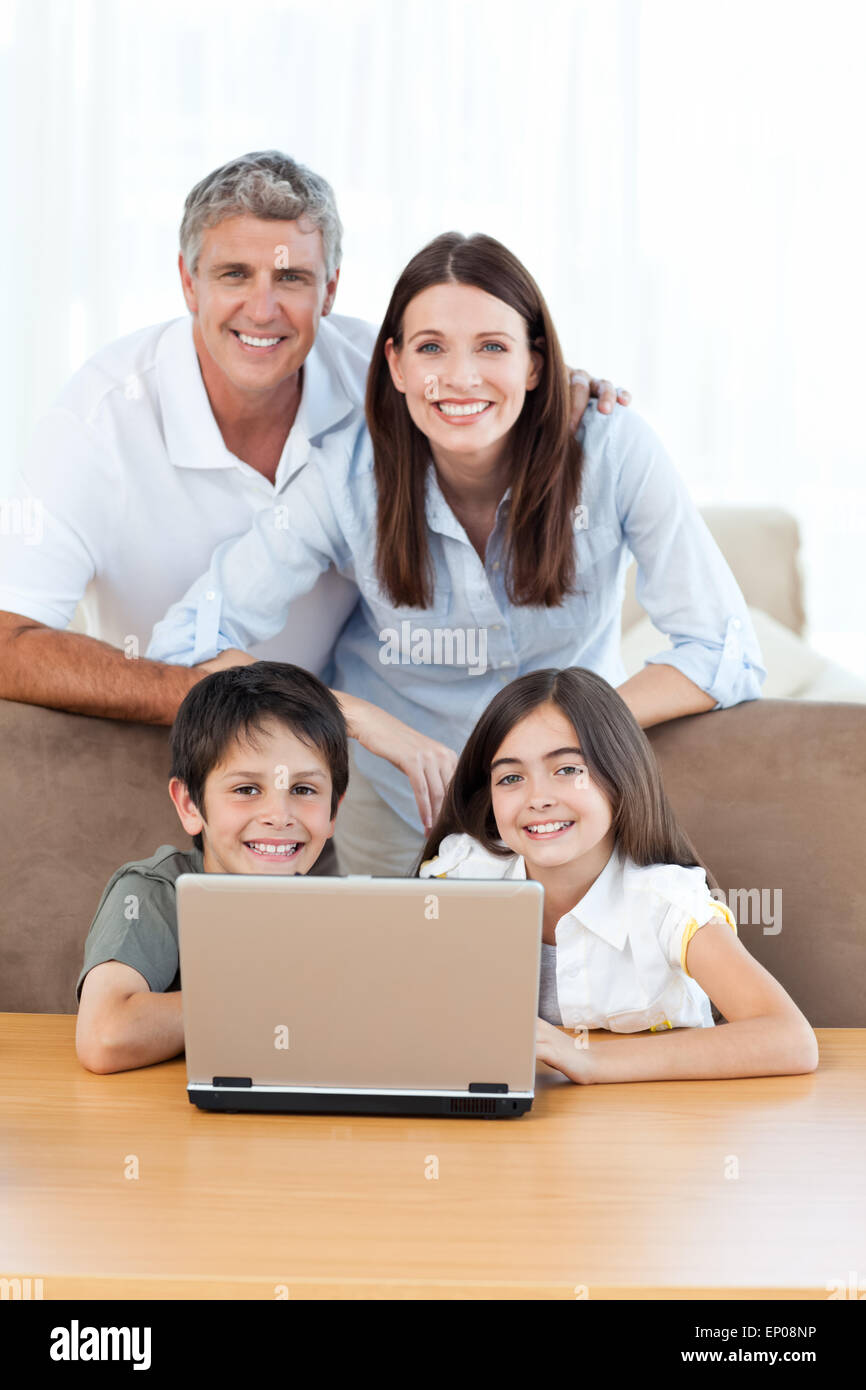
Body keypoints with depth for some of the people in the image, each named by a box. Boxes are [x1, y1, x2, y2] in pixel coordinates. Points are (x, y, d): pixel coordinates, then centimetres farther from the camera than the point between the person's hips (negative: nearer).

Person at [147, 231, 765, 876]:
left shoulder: (613, 449, -23)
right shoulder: (350, 478, -22)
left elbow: (725, 658, -19)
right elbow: (187, 646, -22)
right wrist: (382, 730, -31)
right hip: (400, 801, 0)